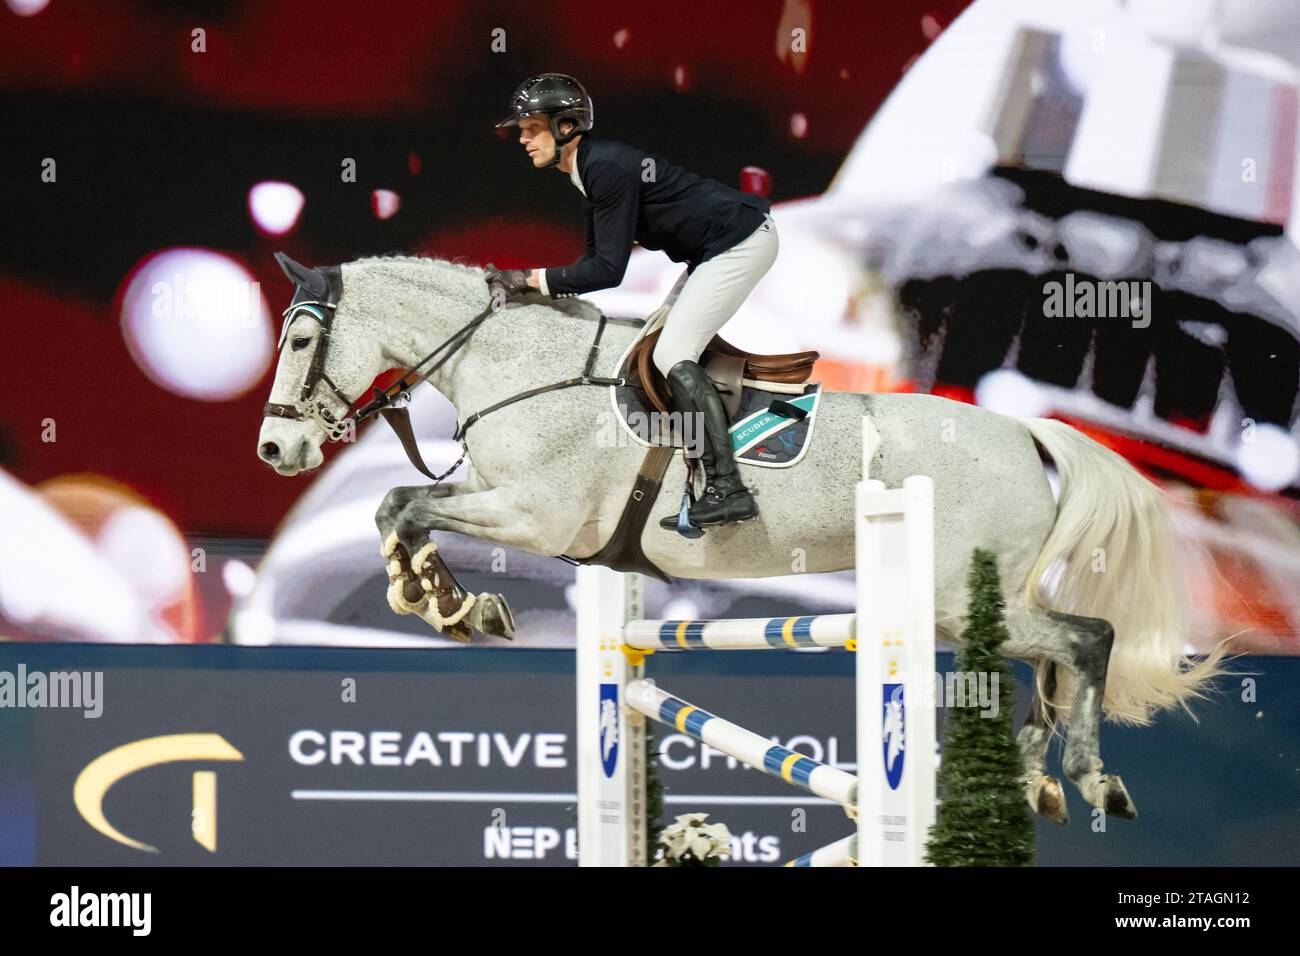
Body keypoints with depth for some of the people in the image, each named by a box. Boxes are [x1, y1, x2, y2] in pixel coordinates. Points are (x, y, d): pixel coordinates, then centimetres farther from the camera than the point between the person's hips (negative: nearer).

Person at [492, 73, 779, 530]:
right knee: (678, 356, 17)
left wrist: (537, 279, -17)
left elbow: (609, 269, -24)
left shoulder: (607, 167, -23)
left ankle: (727, 489, -19)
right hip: (717, 247, 11)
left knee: (673, 357, -15)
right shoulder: (591, 166, 9)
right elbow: (598, 256, 12)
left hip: (741, 241, -11)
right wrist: (538, 285, 0)